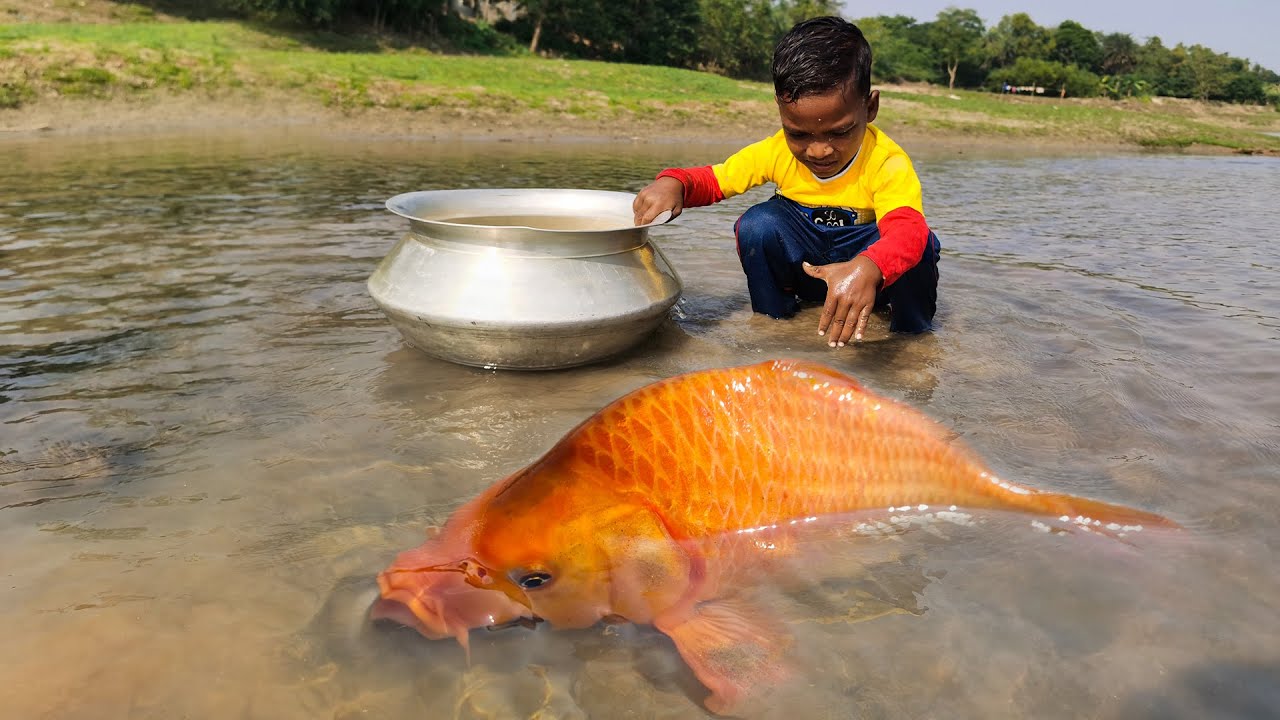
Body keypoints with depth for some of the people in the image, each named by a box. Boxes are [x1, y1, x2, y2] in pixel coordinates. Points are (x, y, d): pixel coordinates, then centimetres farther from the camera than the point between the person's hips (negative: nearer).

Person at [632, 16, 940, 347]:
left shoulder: (887, 163, -27)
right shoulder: (776, 152, -16)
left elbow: (908, 230, -44)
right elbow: (713, 179, -7)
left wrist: (866, 269, -68)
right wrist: (673, 182, -33)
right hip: (802, 267, 2)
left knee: (919, 242, -32)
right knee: (757, 224, -25)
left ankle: (912, 334, -3)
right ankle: (771, 320, -2)